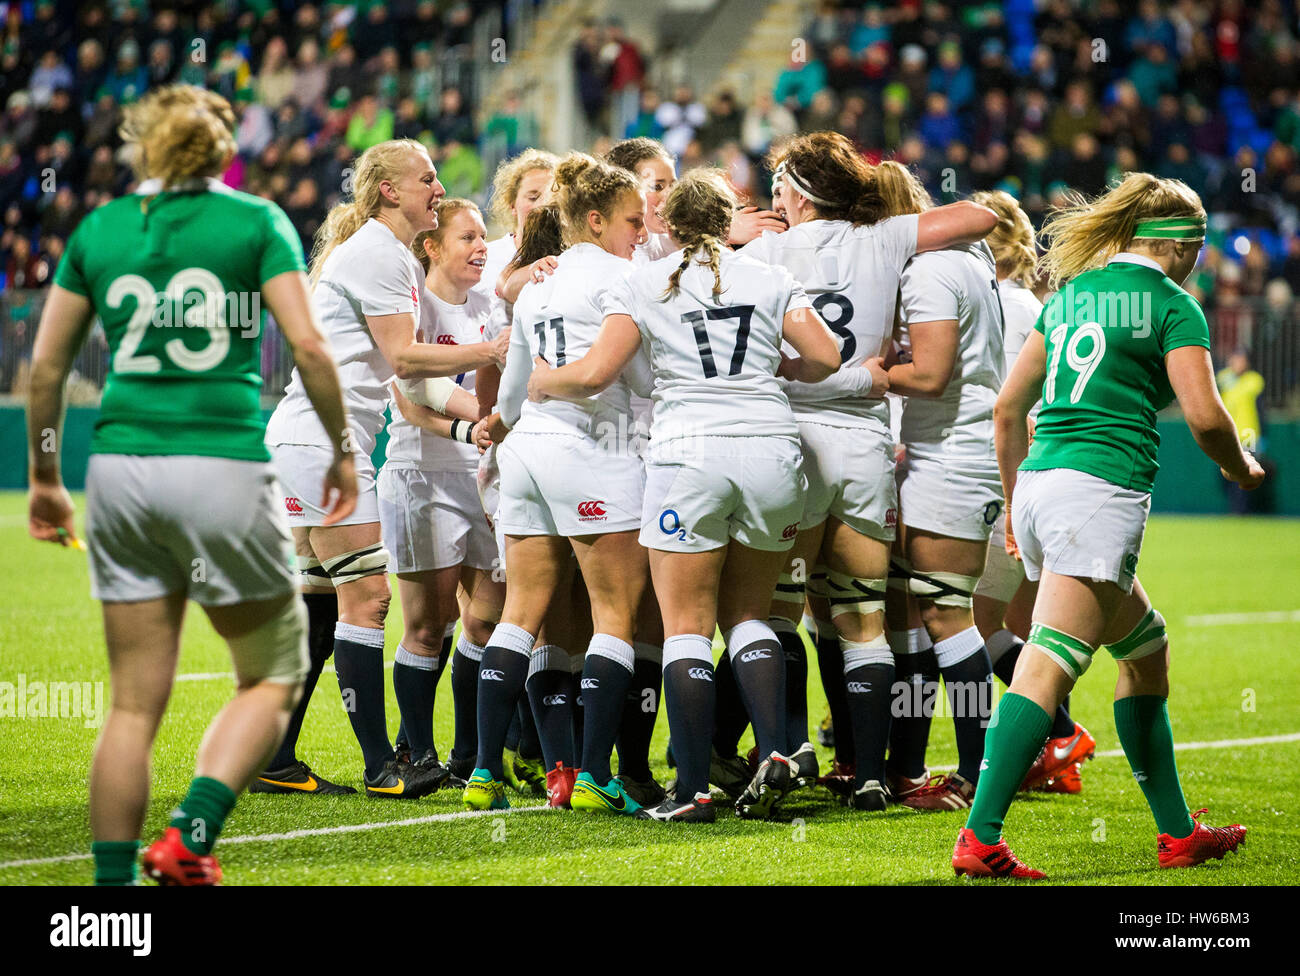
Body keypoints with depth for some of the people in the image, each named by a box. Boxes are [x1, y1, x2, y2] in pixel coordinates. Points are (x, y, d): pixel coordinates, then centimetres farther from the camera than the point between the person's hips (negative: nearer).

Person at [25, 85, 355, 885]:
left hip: (120, 469, 4)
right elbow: (309, 346, -7)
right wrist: (341, 450, 5)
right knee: (273, 675, 11)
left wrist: (45, 477, 20)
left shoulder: (98, 229, 10)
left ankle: (113, 879, 7)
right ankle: (189, 838, -8)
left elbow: (46, 366, 10)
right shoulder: (255, 221, 1)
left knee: (135, 701, 9)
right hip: (224, 467, -4)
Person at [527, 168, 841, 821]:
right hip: (772, 448, 3)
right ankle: (774, 751, 0)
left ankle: (693, 788, -2)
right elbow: (826, 359, 4)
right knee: (747, 615, 17)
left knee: (687, 625, 2)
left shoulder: (643, 285, 5)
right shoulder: (770, 281, 12)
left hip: (689, 449, -3)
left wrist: (540, 382, 15)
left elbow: (596, 373, -4)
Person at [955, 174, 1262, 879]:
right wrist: (1242, 469, 13)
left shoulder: (1069, 294, 20)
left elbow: (1008, 407, 21)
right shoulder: (1171, 304, 0)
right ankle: (980, 839, -24)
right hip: (1101, 488, -8)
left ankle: (1179, 833, 23)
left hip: (1039, 484, 8)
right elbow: (1204, 417, -7)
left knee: (1145, 647, 20)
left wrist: (1017, 503, 30)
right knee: (1048, 666, -15)